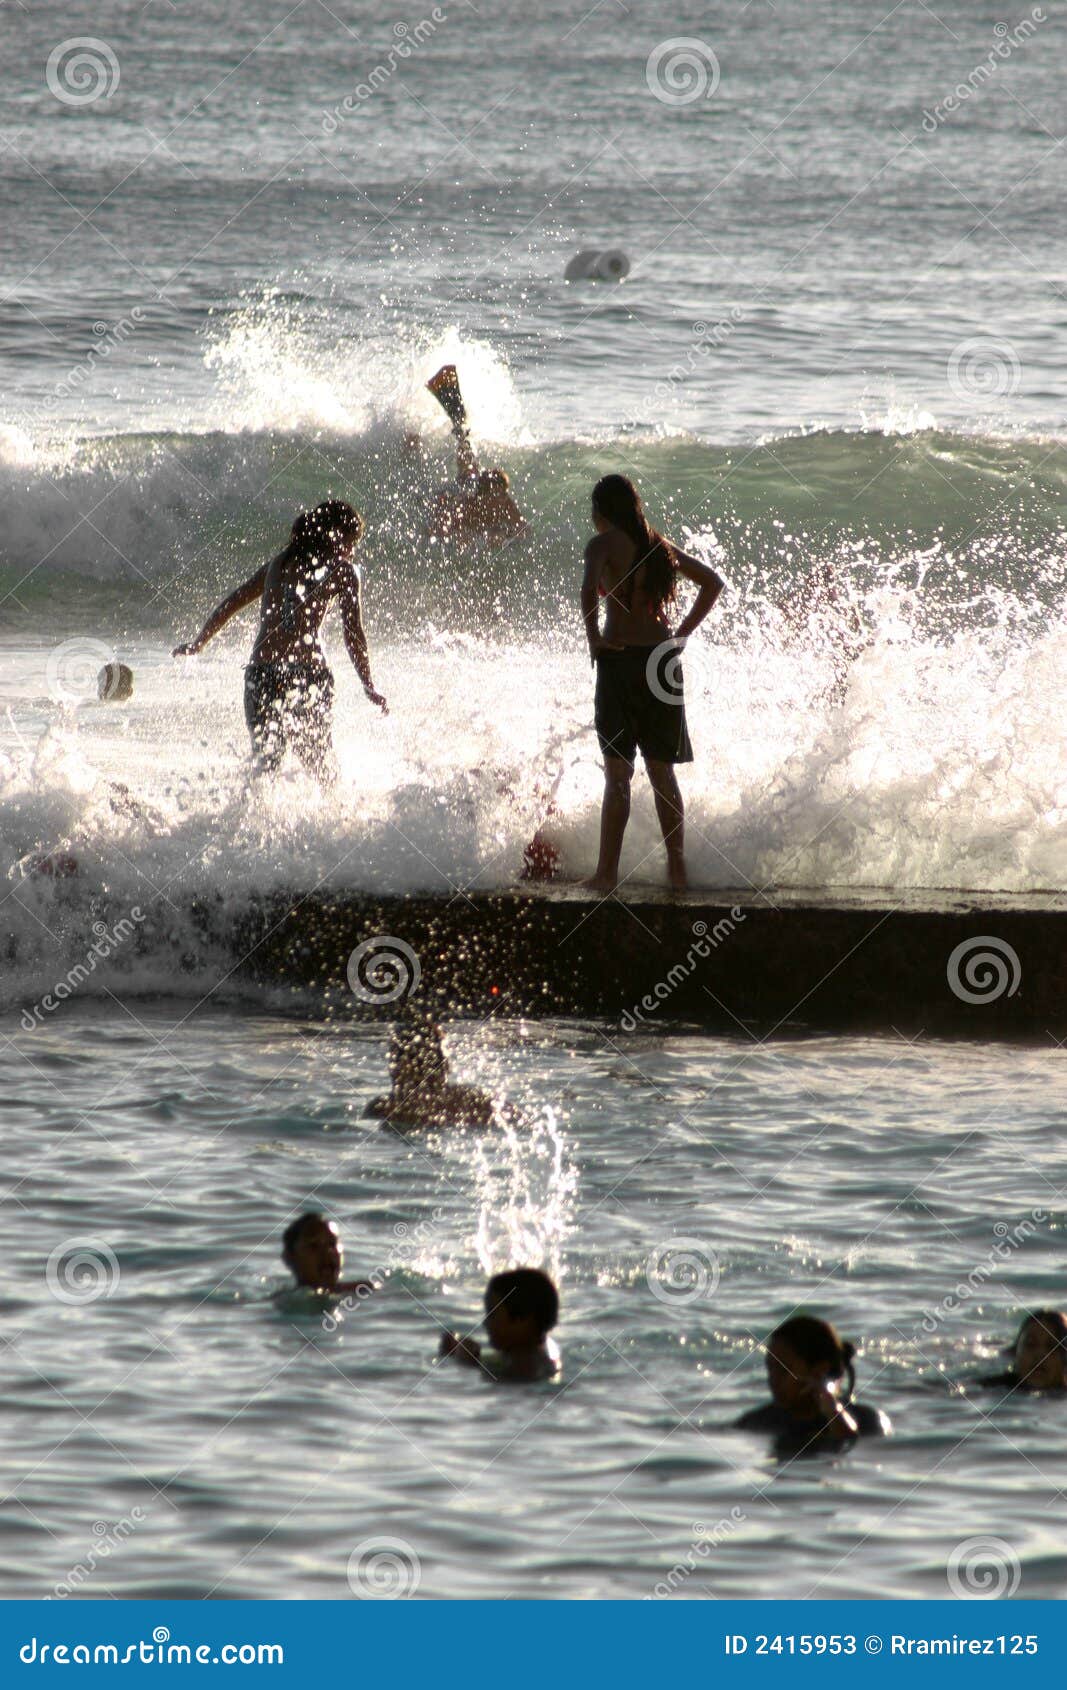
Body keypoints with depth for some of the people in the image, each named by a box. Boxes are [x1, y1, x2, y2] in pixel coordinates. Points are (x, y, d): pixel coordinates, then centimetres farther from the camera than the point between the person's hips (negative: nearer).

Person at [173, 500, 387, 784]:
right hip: (306, 672, -4)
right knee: (322, 763, 10)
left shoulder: (279, 563, 18)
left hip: (260, 673, 4)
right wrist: (369, 686, 2)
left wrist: (197, 644, 35)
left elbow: (229, 605, 23)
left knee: (265, 763, 7)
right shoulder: (342, 571, 4)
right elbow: (353, 633, -3)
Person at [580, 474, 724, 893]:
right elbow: (713, 583, 21)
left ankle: (607, 873, -6)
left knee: (618, 771, -4)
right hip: (662, 657, 5)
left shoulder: (603, 544, -4)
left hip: (620, 655, -5)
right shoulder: (658, 545, 14)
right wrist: (682, 633, 17)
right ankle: (677, 870, 14)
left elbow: (589, 588, -24)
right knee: (662, 769, 13)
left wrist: (594, 637, -11)